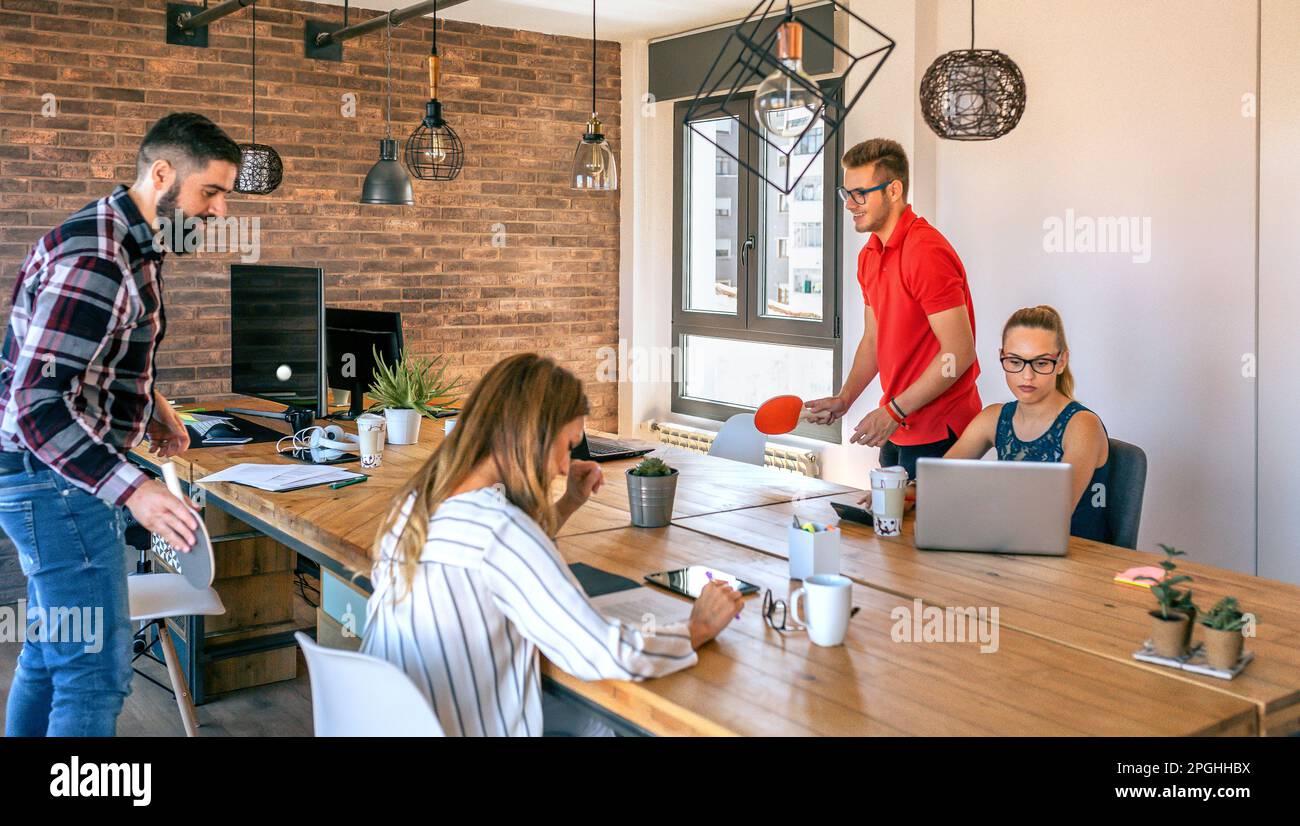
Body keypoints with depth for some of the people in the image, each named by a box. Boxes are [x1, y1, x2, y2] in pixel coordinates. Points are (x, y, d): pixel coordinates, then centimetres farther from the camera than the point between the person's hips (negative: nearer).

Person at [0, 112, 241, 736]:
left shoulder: (129, 242, 10)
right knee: (96, 674, -8)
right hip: (54, 480, -11)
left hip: (64, 479, 11)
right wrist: (131, 490, -34)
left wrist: (150, 405, 13)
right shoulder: (95, 259, -23)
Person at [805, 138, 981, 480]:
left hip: (937, 433, -8)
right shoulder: (868, 256, 9)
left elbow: (959, 352, -21)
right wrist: (844, 398, 6)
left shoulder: (926, 252, -18)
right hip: (896, 430, 8)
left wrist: (894, 412, -20)